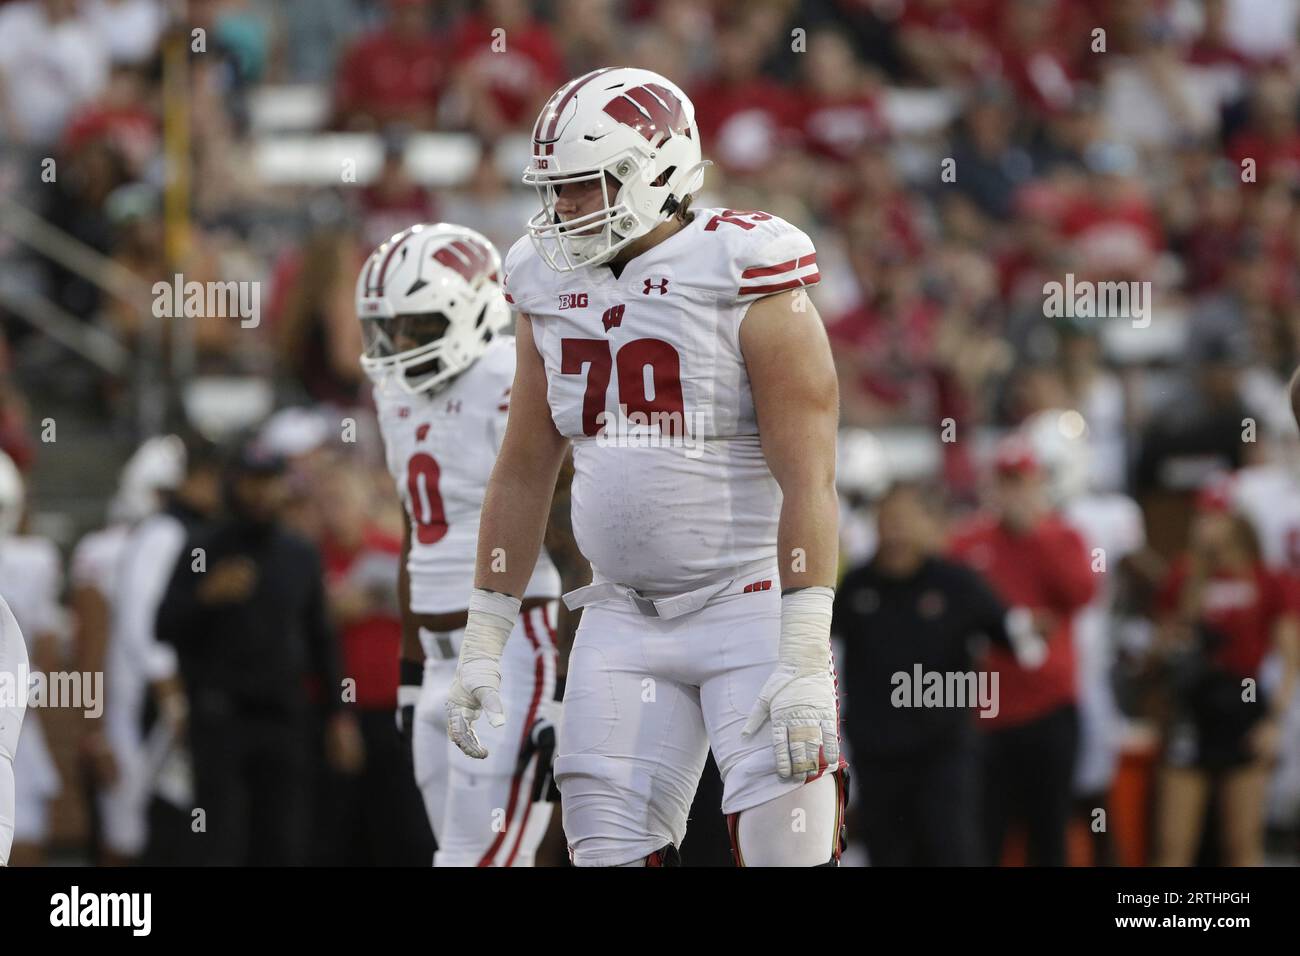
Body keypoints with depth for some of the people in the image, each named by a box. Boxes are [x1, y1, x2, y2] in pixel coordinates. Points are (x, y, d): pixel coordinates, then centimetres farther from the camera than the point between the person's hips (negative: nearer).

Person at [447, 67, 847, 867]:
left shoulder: (745, 280, -12)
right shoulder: (553, 289, 7)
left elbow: (807, 481, -16)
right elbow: (524, 472, 15)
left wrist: (804, 664, -22)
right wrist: (484, 644, 13)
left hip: (750, 610, -6)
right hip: (624, 616, 6)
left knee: (784, 845, -11)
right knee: (611, 849, 0)